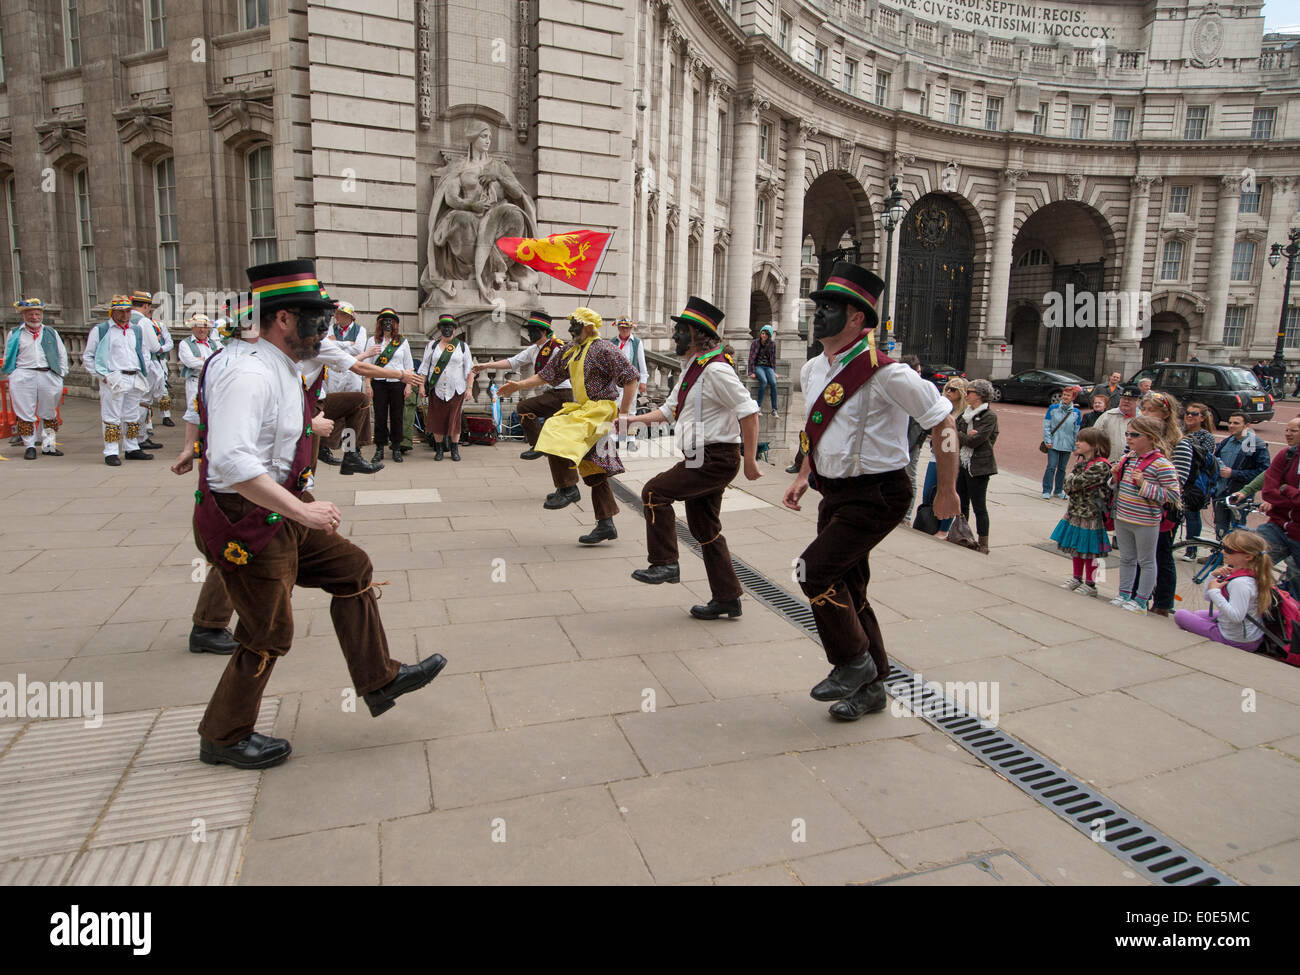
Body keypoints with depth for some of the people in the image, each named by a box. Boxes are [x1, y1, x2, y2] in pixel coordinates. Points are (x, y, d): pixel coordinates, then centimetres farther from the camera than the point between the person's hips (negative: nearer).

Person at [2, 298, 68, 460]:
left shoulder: (51, 333, 13)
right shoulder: (15, 334, 9)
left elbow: (62, 354, 16)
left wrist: (61, 373, 6)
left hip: (48, 376, 1)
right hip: (23, 377, -1)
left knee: (49, 413, 8)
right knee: (25, 414, 0)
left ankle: (48, 445, 18)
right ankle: (29, 446, 8)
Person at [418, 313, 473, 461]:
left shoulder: (462, 346, 7)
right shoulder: (432, 346, 10)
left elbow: (469, 369, 5)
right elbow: (424, 368, 10)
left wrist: (469, 388, -1)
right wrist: (422, 385, 2)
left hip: (456, 390, -1)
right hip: (437, 389, 1)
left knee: (455, 418, 1)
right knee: (437, 418, 3)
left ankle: (454, 449, 12)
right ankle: (439, 448, 13)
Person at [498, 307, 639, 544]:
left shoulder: (603, 349, -9)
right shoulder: (570, 350, 15)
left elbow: (630, 377, -12)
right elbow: (547, 375, 21)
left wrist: (624, 412, -15)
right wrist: (518, 386, 14)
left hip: (600, 409, -8)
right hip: (583, 409, 9)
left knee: (559, 433, -26)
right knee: (595, 472, 8)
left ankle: (568, 488, -11)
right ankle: (606, 525, 13)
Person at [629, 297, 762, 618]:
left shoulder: (716, 369, -17)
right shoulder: (691, 369, 15)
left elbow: (748, 411, -21)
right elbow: (669, 410, 22)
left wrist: (750, 460, -22)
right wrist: (632, 419, 10)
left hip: (716, 459, -10)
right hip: (701, 459, 10)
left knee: (654, 492, -10)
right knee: (705, 530, 13)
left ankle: (664, 564, 1)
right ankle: (726, 598, 22)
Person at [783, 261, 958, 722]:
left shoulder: (883, 373, -18)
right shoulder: (812, 370, 6)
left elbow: (942, 421, -13)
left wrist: (947, 490, -8)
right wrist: (804, 476, 13)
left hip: (876, 495, -8)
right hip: (836, 493, 8)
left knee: (816, 569, -18)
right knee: (847, 589, 13)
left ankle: (853, 663, 5)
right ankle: (871, 686, 31)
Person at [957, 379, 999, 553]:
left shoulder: (989, 416, -10)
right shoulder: (965, 413, 12)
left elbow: (975, 441, -19)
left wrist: (958, 435, -5)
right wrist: (967, 435, -16)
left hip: (979, 466, -7)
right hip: (962, 464, 7)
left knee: (979, 506, -2)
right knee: (961, 503, 14)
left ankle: (983, 544, 5)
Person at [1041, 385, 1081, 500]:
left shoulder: (1076, 412, 3)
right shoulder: (1053, 408, 0)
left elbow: (1077, 431, 8)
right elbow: (1046, 426, 0)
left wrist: (1075, 447, 7)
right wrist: (1048, 441, -7)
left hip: (1067, 445, 2)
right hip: (1053, 444, -2)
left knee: (1062, 468, 9)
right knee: (1051, 466, -7)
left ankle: (1058, 491, 21)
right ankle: (1047, 491, 1)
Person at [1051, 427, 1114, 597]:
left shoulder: (1100, 466, -19)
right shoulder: (1081, 460, 9)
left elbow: (1076, 483, -24)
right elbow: (1068, 486, 13)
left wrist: (1070, 477, -5)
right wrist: (1072, 486, -7)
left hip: (1089, 515, -8)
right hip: (1074, 511, 8)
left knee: (1088, 550, 2)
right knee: (1075, 547, 17)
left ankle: (1090, 584, 14)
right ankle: (1077, 578, 31)